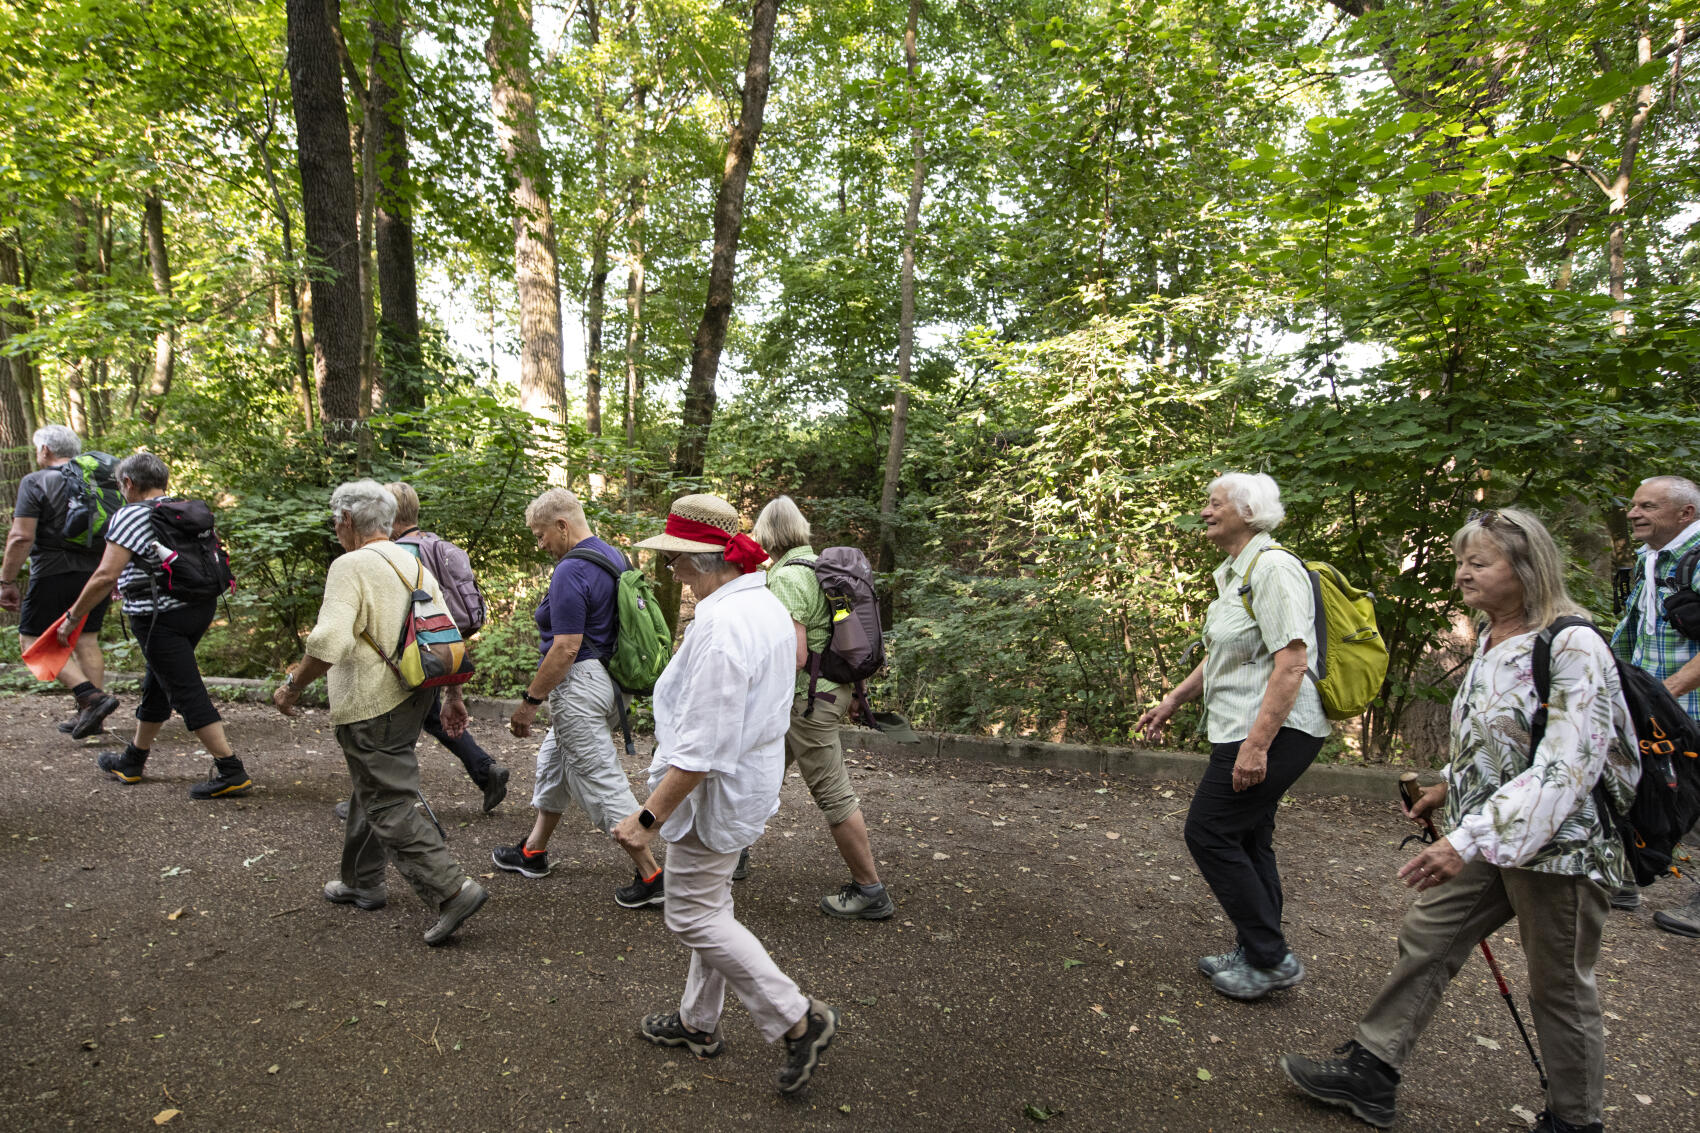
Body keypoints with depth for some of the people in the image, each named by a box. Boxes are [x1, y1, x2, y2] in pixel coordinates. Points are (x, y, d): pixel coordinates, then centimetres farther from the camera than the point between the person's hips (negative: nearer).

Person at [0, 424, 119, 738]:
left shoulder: (35, 482, -6)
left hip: (54, 574, -6)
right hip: (96, 574, 6)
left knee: (34, 640, 3)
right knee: (86, 641, 10)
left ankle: (91, 697, -14)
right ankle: (91, 717, 11)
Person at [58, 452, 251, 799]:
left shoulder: (131, 516, -12)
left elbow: (105, 576, -17)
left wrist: (72, 618, -8)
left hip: (160, 618, -8)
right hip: (202, 608, 8)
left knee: (186, 692, -6)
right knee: (158, 683, 21)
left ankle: (230, 771, -8)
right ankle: (132, 761, 37)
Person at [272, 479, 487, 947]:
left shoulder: (351, 566, -14)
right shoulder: (414, 564, 11)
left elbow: (329, 642, -25)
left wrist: (293, 686, -10)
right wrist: (453, 695, 17)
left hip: (372, 707, -9)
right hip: (412, 697, 9)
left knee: (390, 806, -3)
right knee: (371, 790, 23)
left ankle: (452, 890, -8)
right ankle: (362, 882, 37)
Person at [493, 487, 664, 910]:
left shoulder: (571, 571, -20)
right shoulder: (614, 556, 9)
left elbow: (566, 649, -24)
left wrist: (529, 701, -15)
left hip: (578, 684, -11)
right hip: (607, 676, 11)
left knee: (601, 781, -2)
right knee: (553, 761, 25)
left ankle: (651, 876, 4)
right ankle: (533, 853, 40)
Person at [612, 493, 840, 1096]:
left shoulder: (721, 626, -28)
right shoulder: (768, 604, 4)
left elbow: (703, 749, -29)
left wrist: (649, 817, -23)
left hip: (718, 792, -10)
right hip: (753, 776, 10)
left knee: (693, 916, 5)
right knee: (709, 903, 21)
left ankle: (798, 1019, 11)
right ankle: (699, 1022, 39)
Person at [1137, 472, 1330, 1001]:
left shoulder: (1272, 567, -17)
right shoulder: (1235, 572, 15)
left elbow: (1292, 662, -24)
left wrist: (1256, 744, -27)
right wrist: (1172, 701, 22)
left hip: (1273, 730, -10)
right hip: (1245, 729, 10)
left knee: (1209, 831, -5)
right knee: (1246, 838, 16)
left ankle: (1271, 959, 8)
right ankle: (1257, 955, 28)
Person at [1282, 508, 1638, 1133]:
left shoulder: (1573, 648, -21)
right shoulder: (1490, 638, 6)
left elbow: (1565, 768, -28)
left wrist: (1471, 840, -33)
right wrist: (1450, 788, 15)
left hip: (1559, 844, -8)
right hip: (1488, 835, 8)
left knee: (1559, 987, 10)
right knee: (1425, 938, 10)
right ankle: (1370, 1070, 20)